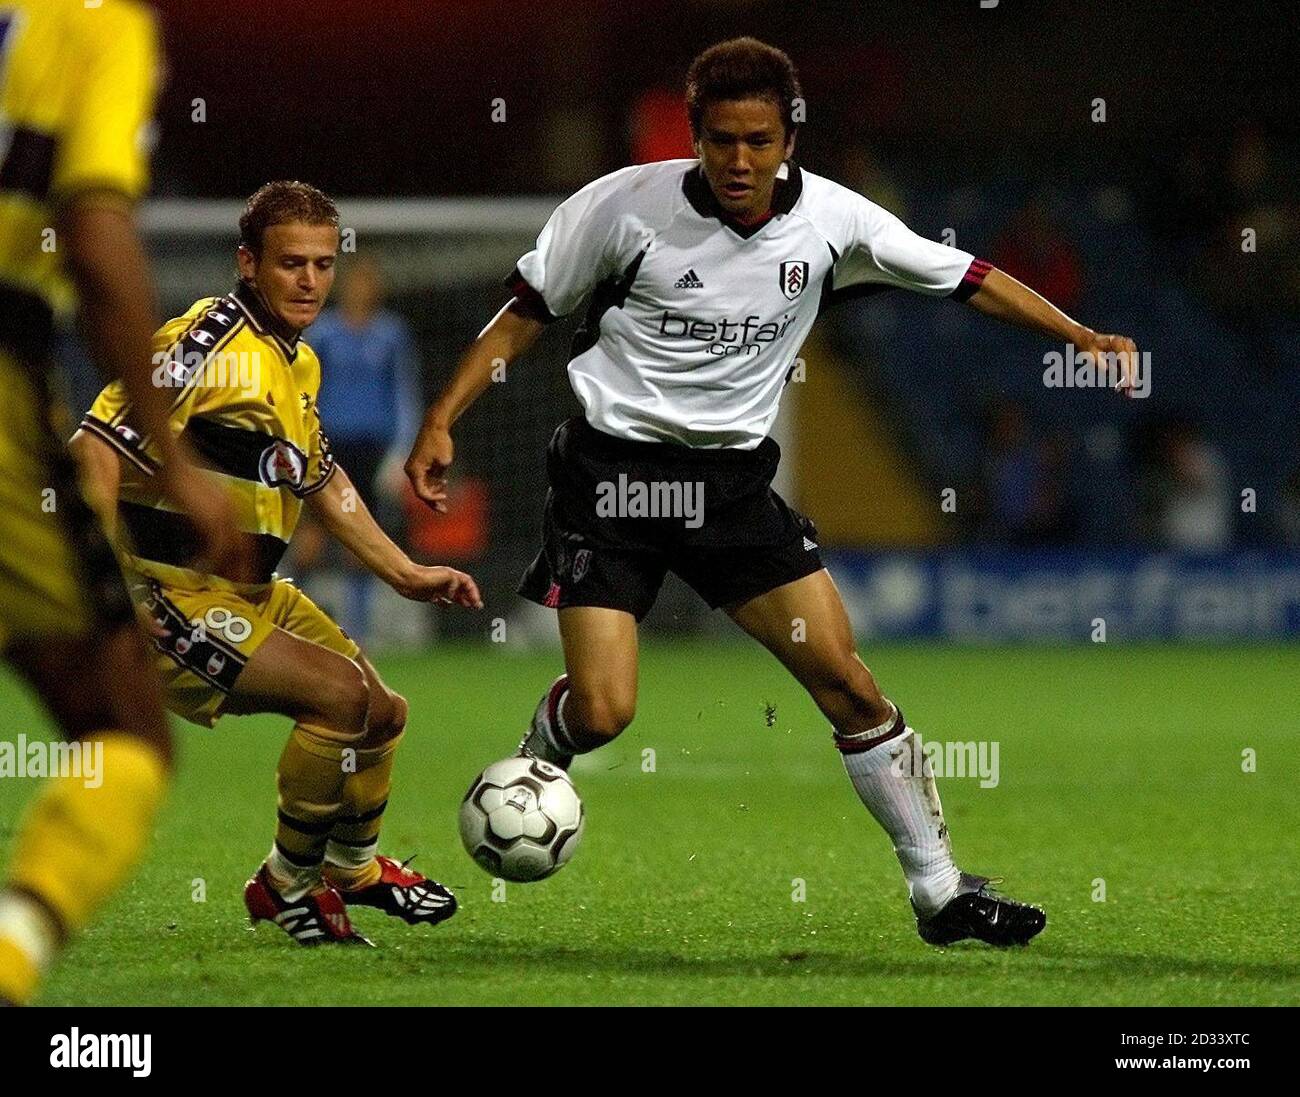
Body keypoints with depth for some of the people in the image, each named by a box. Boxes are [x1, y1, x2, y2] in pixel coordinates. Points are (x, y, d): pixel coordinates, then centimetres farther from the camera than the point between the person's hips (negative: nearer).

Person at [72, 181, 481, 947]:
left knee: (383, 714, 16)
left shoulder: (300, 363, 11)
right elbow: (98, 445, -26)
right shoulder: (211, 344, -20)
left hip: (252, 592, 10)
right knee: (339, 693, -21)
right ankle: (288, 885, -2)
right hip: (177, 595, -10)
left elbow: (321, 480, 26)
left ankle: (353, 868, 41)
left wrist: (406, 574, 23)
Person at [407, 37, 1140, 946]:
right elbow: (528, 314, 0)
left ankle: (942, 893, 6)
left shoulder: (829, 218, -5)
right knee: (601, 711, -15)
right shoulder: (624, 206, -12)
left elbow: (965, 279, 6)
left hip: (736, 479, 3)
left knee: (848, 684, -3)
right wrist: (441, 422, -6)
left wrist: (1081, 338, -1)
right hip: (613, 469, -3)